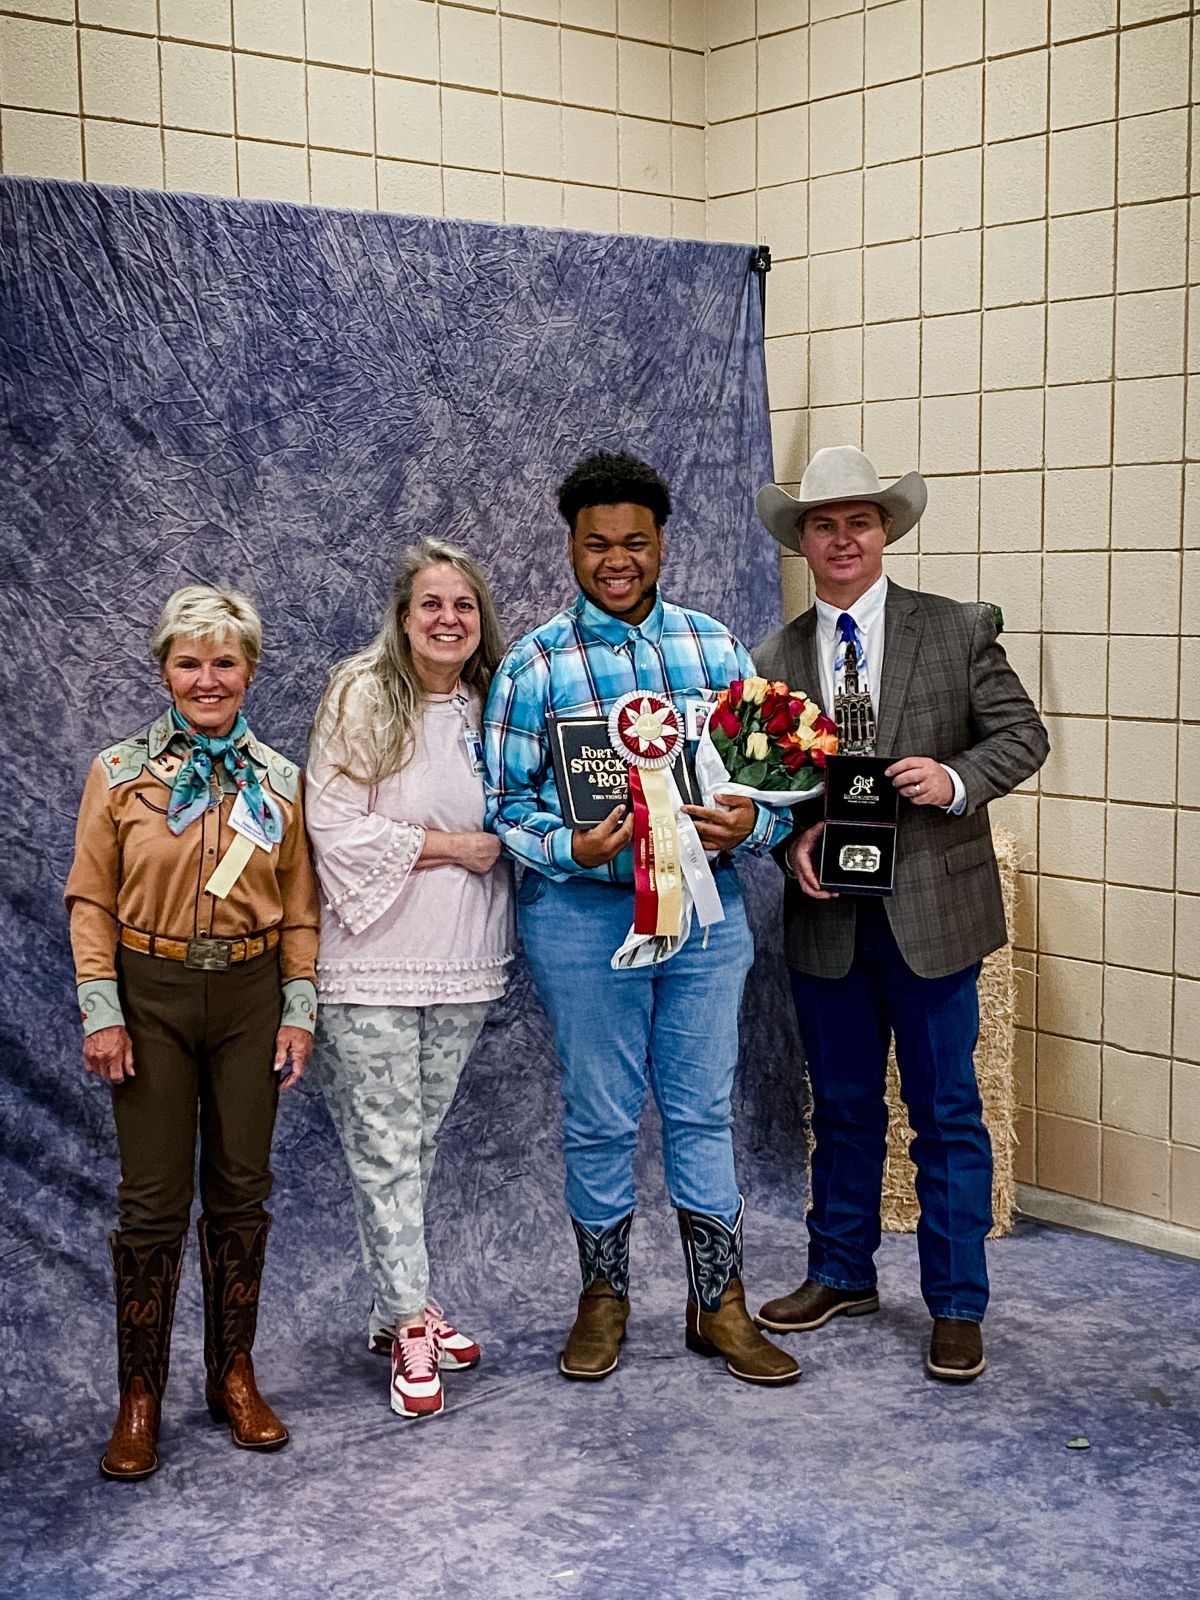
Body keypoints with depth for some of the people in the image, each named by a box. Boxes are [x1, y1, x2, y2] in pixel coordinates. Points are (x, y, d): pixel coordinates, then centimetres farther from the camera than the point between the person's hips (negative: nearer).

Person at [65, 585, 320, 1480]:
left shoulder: (279, 781, 6)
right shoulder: (120, 772, 0)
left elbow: (299, 909, 7)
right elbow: (91, 900, -1)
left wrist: (299, 1012, 1)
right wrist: (102, 1013, -8)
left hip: (250, 995, 2)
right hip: (151, 994, -2)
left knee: (241, 1190, 7)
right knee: (154, 1198, -1)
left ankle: (234, 1376, 23)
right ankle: (140, 1397, 12)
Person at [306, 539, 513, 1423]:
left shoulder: (490, 706, 9)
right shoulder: (363, 697, -7)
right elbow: (337, 829, -14)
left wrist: (497, 845, -2)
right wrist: (456, 846, -12)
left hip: (462, 964, 5)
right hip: (374, 963, -5)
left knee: (421, 1141, 14)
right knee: (386, 1149, -1)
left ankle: (399, 1306, 27)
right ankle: (410, 1326, 9)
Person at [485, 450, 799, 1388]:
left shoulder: (714, 648, 6)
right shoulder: (535, 665, -3)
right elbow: (506, 801, -4)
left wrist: (752, 823, -14)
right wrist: (572, 850, -22)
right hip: (585, 915, -2)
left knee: (704, 1110, 11)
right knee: (600, 1118, 9)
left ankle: (719, 1305, 24)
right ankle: (604, 1297, 27)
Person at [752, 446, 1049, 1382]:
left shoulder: (958, 630, -2)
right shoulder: (775, 659, 6)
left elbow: (1023, 734, -1)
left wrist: (956, 779, -20)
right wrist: (793, 842, -9)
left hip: (931, 911, -3)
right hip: (826, 918, 3)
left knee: (947, 1113, 4)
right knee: (843, 1108, 16)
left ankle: (957, 1307, 16)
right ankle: (842, 1277, 33)